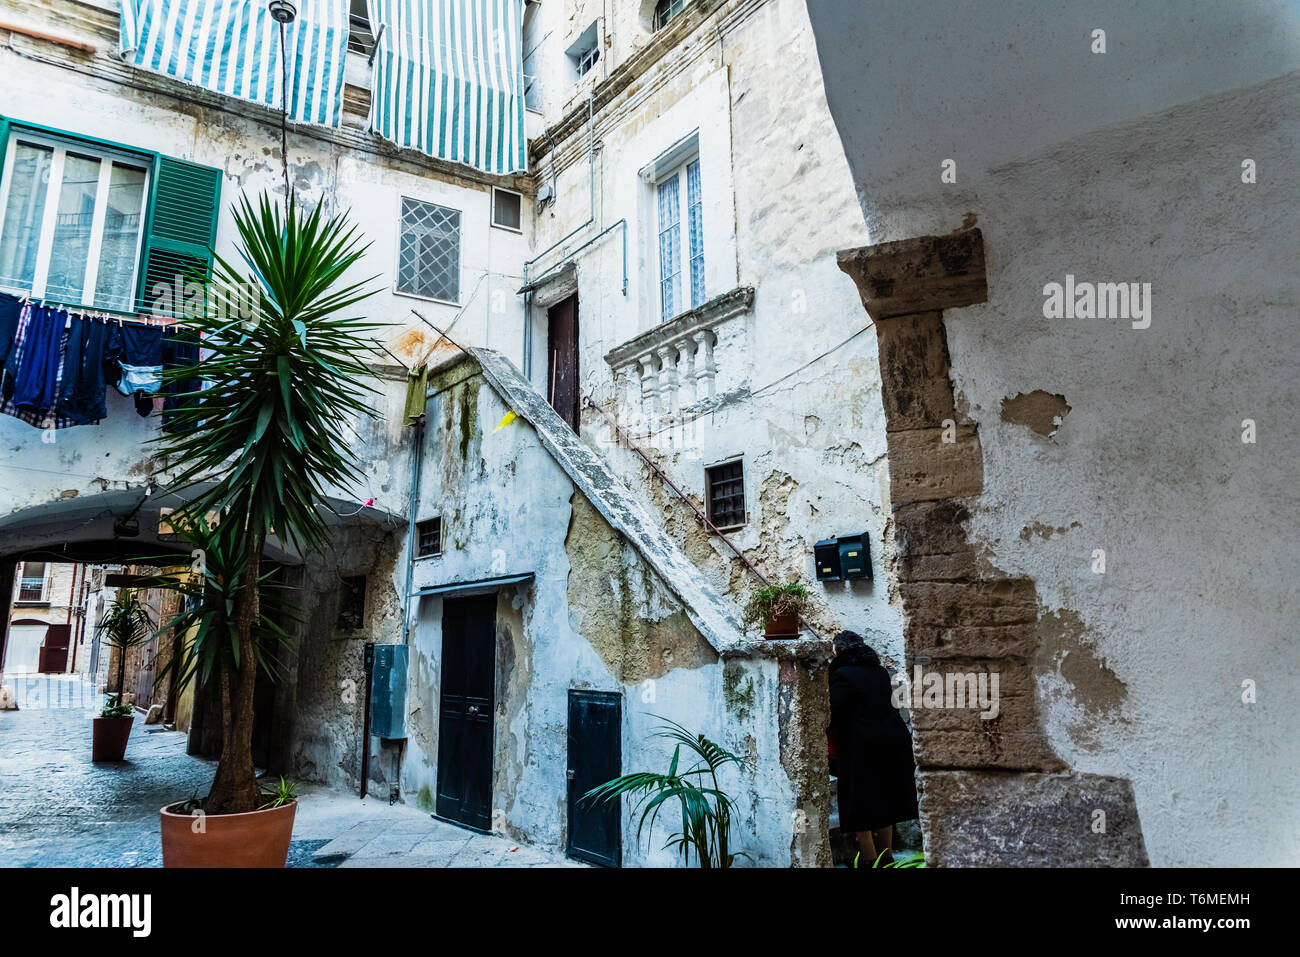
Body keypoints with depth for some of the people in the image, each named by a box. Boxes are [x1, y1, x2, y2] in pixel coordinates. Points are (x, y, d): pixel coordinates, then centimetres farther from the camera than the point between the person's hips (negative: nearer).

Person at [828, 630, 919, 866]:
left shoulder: (842, 675, -14)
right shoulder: (880, 672, 10)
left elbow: (835, 714, -16)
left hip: (862, 747, -8)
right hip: (894, 739, 8)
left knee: (861, 805, 3)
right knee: (884, 800, 18)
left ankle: (869, 859, 7)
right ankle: (887, 854, 27)